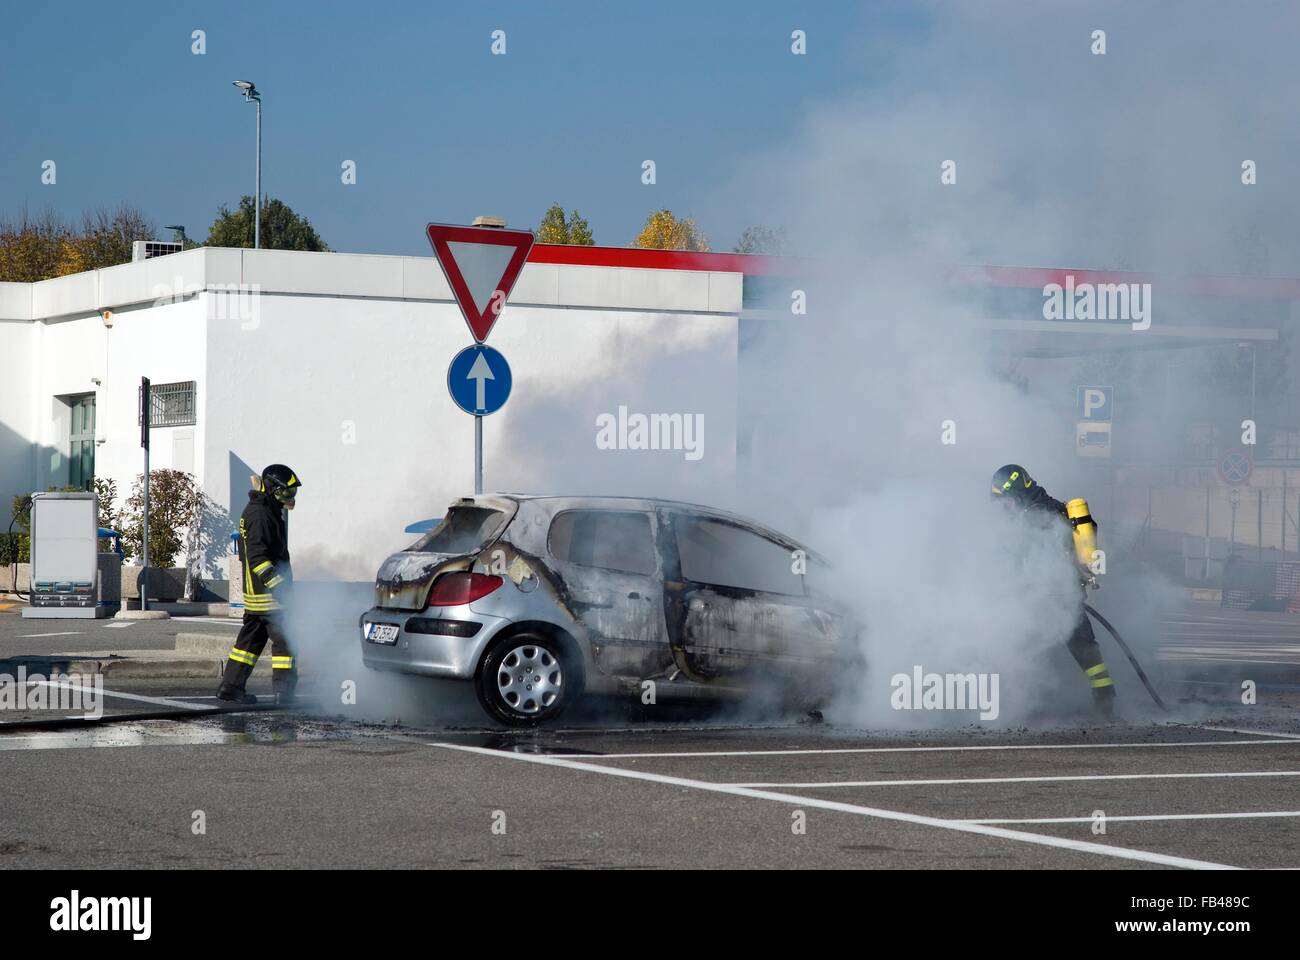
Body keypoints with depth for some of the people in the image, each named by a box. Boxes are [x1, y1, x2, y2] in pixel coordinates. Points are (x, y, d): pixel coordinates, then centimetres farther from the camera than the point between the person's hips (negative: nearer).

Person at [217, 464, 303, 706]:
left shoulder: (268, 511, 17)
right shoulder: (260, 515, -16)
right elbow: (256, 557, -24)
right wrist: (279, 585, -27)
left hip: (255, 594, 11)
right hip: (266, 594, -11)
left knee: (252, 638, 15)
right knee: (284, 639, -8)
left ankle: (230, 687, 19)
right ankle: (283, 693, -9)